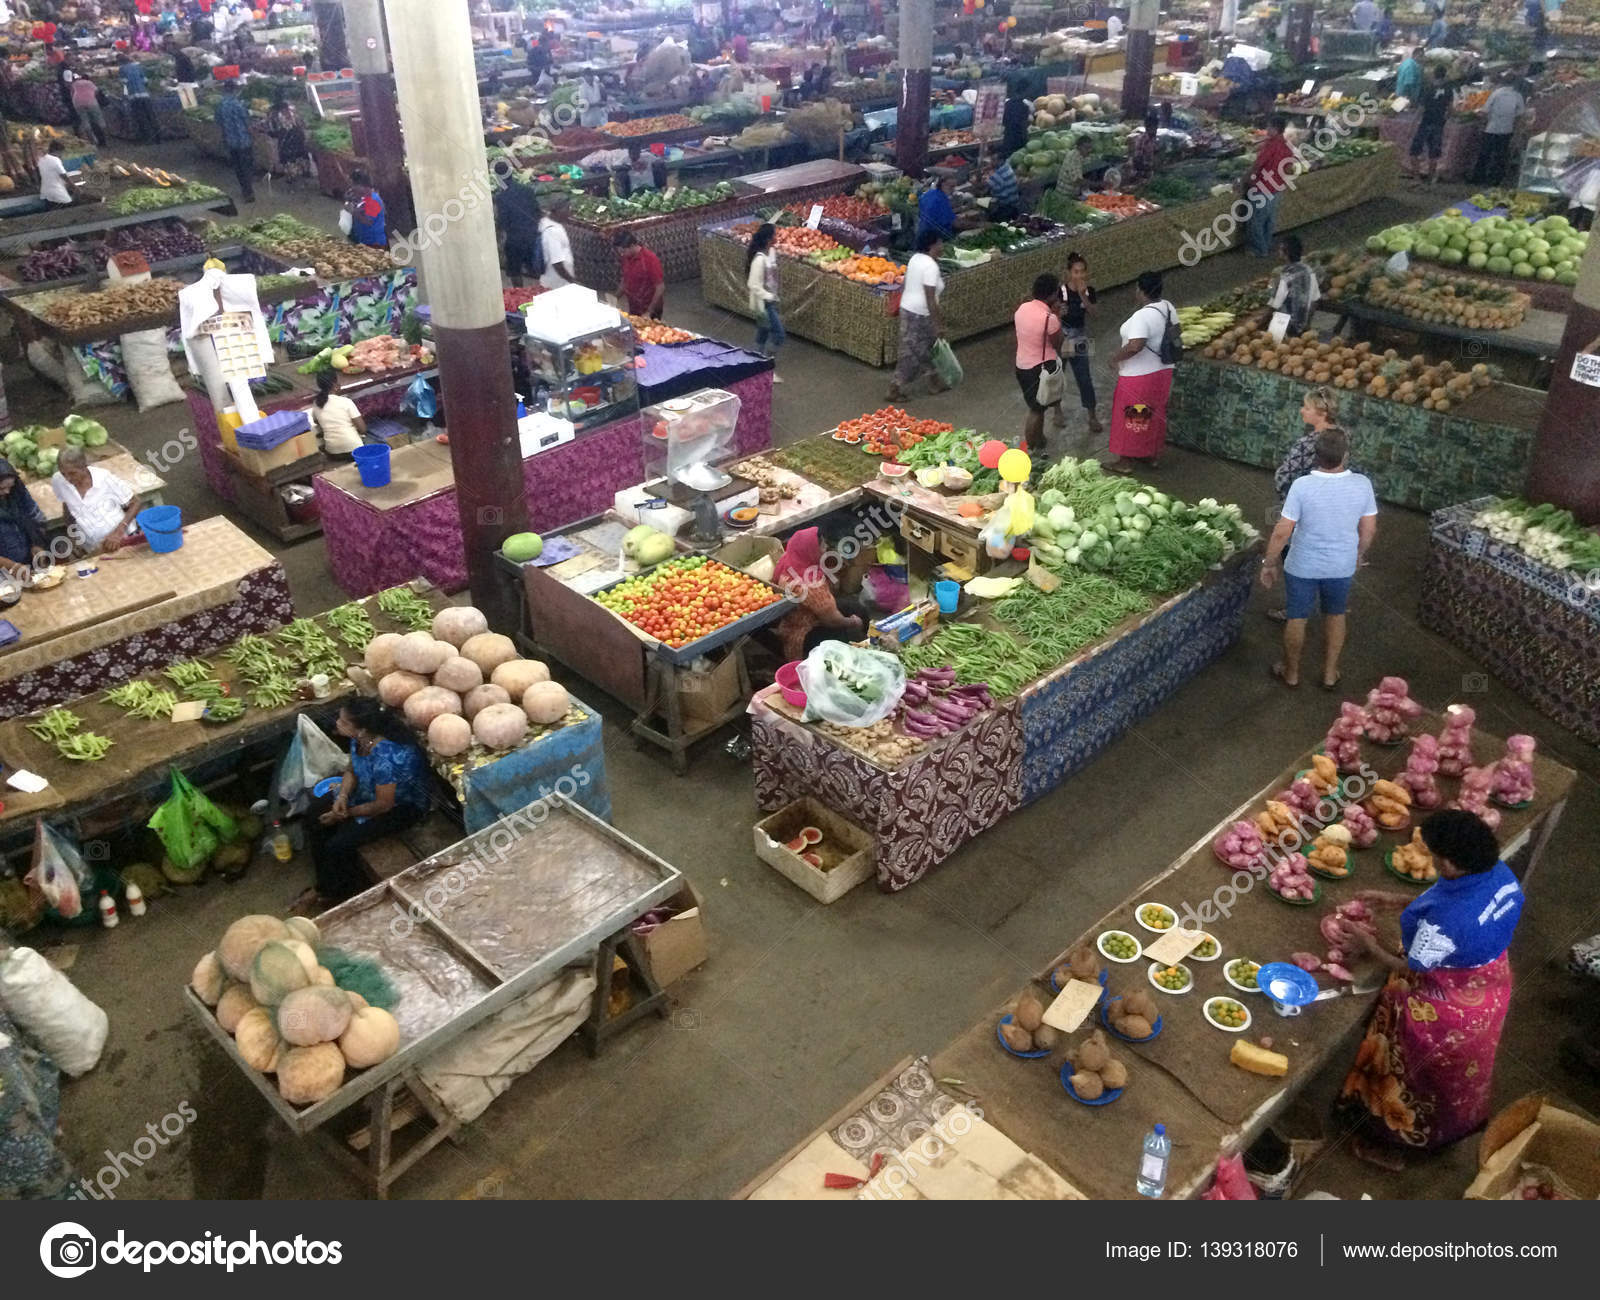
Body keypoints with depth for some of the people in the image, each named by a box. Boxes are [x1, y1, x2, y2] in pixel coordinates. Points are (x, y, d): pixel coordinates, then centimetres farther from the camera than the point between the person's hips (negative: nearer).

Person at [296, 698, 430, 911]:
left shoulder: (387, 757, -37)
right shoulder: (360, 740, -13)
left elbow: (383, 805, -26)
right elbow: (352, 772, 4)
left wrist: (345, 813, -14)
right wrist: (342, 797, -15)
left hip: (403, 806, -9)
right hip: (368, 792, 9)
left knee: (337, 845, -16)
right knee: (315, 817, 3)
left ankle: (324, 892, 14)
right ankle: (331, 883, 17)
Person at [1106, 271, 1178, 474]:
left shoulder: (1142, 316, -27)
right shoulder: (1168, 307, 2)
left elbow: (1135, 346, -36)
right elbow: (1175, 332, 16)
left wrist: (1116, 357, -20)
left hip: (1139, 377, -9)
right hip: (1162, 371, 9)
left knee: (1131, 418, 5)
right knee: (1155, 415, 20)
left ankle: (1125, 461, 14)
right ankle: (1154, 455, 31)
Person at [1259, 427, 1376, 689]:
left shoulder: (1302, 486, -24)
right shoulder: (1362, 484, -16)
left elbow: (1282, 532, -19)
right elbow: (1369, 529, -5)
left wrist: (1269, 563, -6)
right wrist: (1359, 555, 14)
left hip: (1303, 567, -2)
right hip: (1341, 566, 3)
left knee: (1296, 619, 17)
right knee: (1335, 616, 24)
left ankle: (1291, 673, 34)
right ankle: (1330, 674, 35)